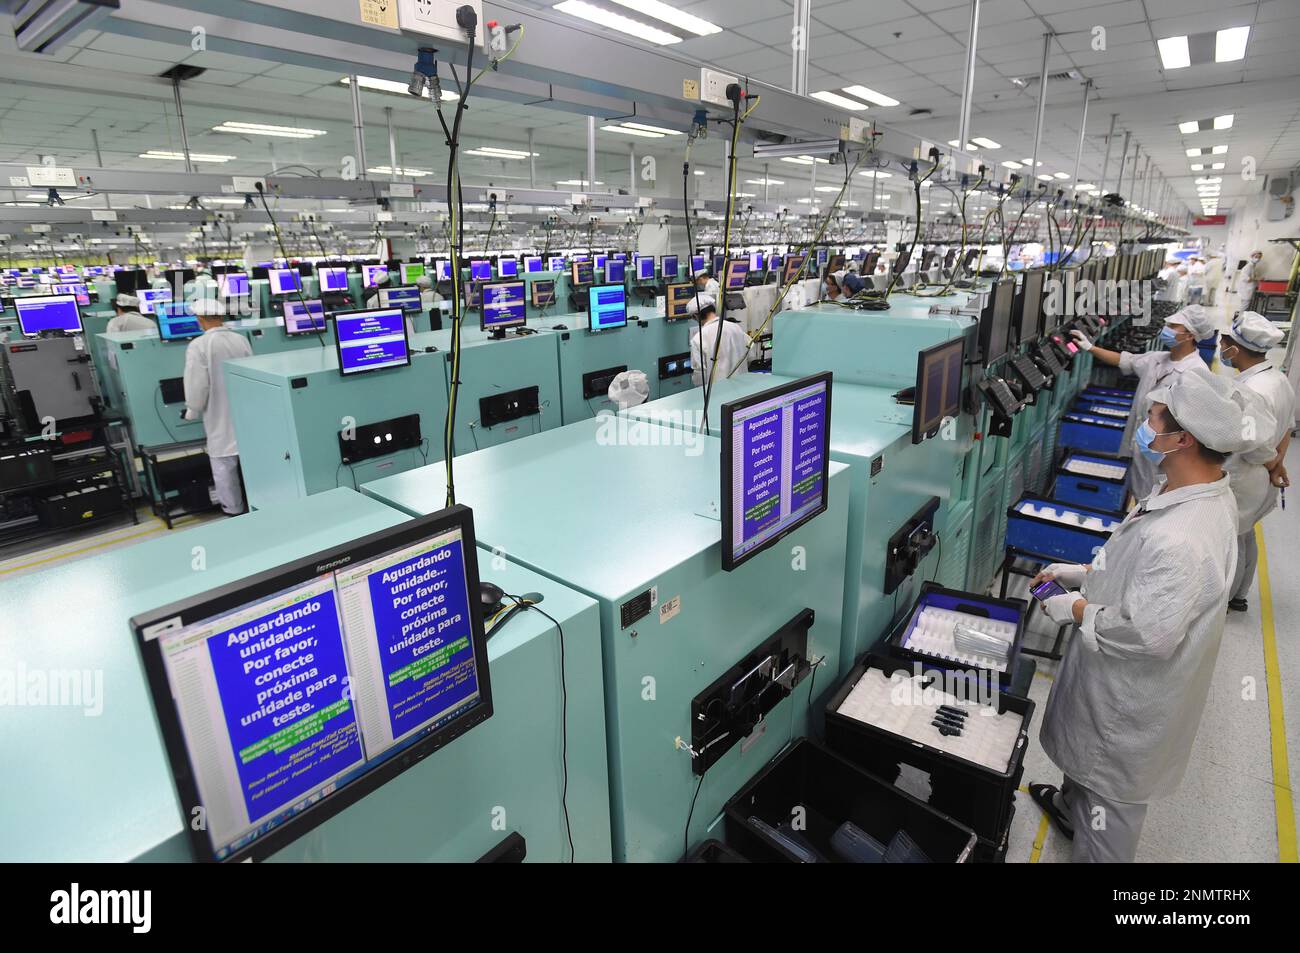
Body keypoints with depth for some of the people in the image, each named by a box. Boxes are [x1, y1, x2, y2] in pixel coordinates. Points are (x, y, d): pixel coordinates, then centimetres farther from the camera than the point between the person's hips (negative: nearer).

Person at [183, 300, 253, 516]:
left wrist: (192, 412, 2)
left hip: (221, 417, -5)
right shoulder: (241, 339, -2)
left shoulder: (198, 346, -17)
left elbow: (197, 386, -15)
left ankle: (233, 509, 20)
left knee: (224, 464, 9)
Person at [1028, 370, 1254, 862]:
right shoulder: (1207, 491, -7)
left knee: (1112, 792, 16)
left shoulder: (1180, 540, -40)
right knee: (1088, 759, 34)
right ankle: (1072, 808, 60)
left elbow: (1149, 634, -33)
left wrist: (1077, 611, -19)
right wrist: (1083, 573, 4)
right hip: (1115, 676, 9)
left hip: (1131, 694, -9)